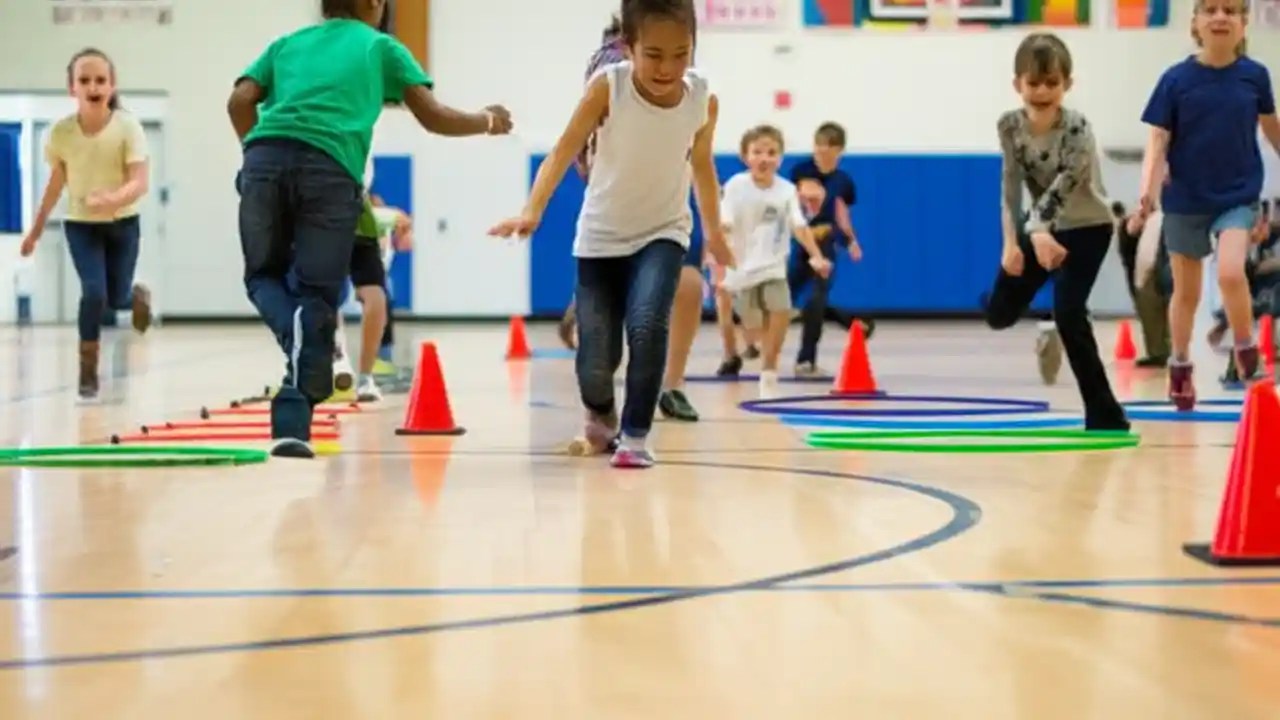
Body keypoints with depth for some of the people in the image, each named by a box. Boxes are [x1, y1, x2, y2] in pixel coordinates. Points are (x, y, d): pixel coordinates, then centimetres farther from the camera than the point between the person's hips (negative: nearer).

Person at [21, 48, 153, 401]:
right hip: (80, 224, 0)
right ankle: (87, 369, 3)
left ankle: (137, 294, 45)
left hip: (123, 223, 0)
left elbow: (141, 182, -24)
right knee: (94, 293, -17)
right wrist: (36, 229, 9)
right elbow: (56, 181, 2)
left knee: (117, 300, 5)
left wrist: (114, 199, -45)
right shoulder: (61, 131, -14)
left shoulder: (127, 126, -20)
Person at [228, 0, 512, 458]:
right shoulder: (381, 46, 23)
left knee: (264, 274, 21)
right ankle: (292, 424, -3)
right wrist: (487, 122, 38)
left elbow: (240, 101, 13)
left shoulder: (287, 44, 29)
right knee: (314, 294, 5)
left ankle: (301, 342, -11)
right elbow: (433, 118, 21)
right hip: (330, 169, -2)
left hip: (267, 157, 2)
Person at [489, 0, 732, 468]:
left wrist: (713, 232, 18)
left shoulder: (703, 101, -14)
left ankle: (635, 436, -10)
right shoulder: (607, 87, -21)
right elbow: (563, 152, -22)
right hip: (601, 236, 0)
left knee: (647, 325, -27)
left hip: (662, 233, 0)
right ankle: (601, 421, 34)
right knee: (596, 360, 0)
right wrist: (532, 212, -37)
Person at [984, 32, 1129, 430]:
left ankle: (1105, 414, -11)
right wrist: (1012, 242, -27)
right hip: (1041, 228, 6)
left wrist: (1040, 232, -55)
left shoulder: (1077, 130, -28)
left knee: (1069, 313, -21)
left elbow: (1062, 186, -39)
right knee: (999, 314, 6)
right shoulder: (1009, 126, -14)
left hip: (1087, 227, -6)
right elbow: (1011, 186, -14)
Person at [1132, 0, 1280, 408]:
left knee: (1231, 273, -23)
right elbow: (1158, 140, -10)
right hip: (1185, 200, 0)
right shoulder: (1176, 79, -9)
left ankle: (1246, 352, 1)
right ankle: (1180, 366, 32)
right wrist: (1147, 193, -23)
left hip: (1238, 196, 0)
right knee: (1186, 291, 12)